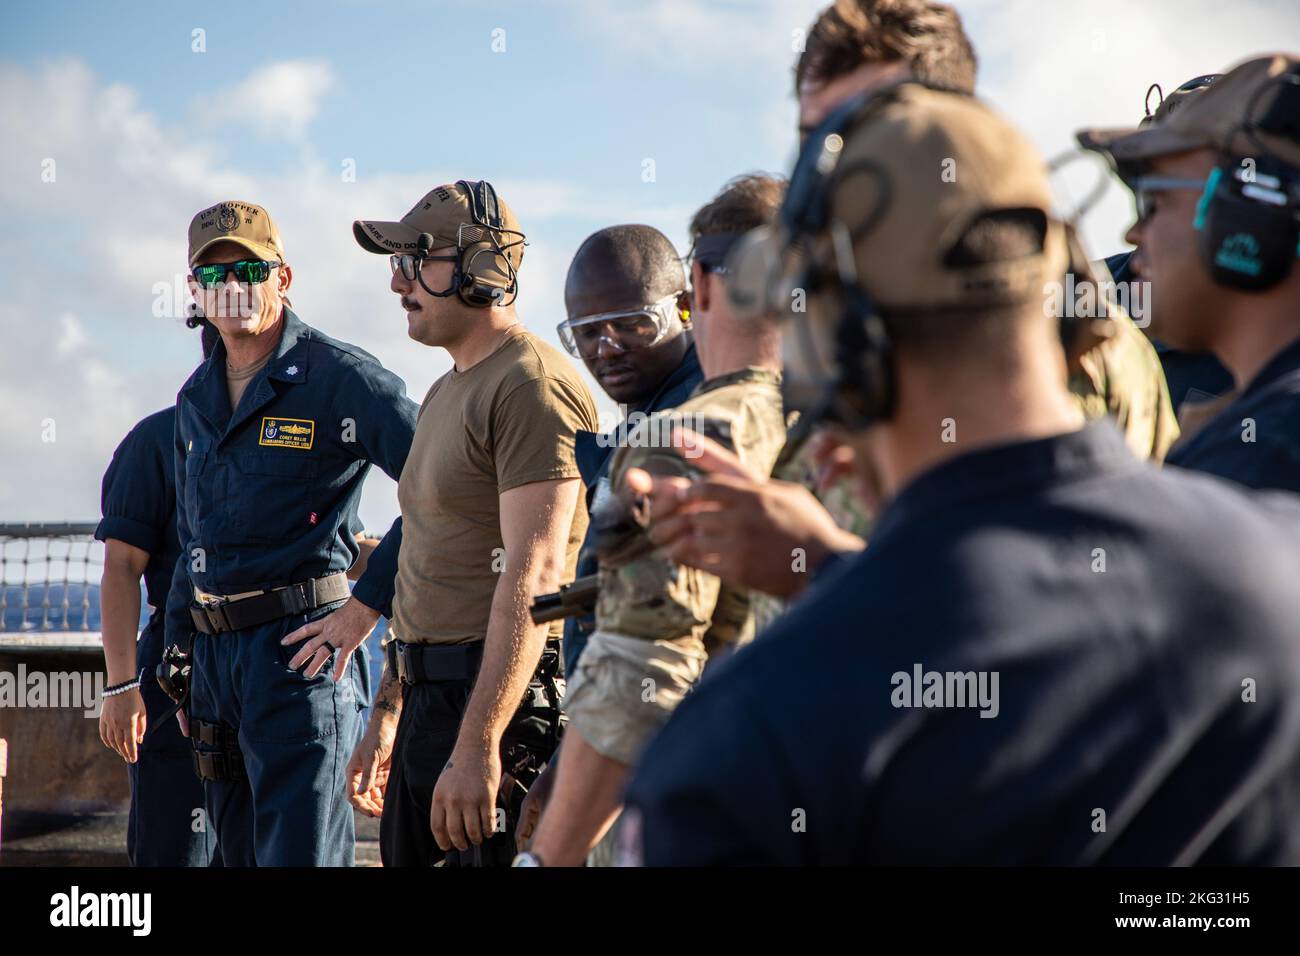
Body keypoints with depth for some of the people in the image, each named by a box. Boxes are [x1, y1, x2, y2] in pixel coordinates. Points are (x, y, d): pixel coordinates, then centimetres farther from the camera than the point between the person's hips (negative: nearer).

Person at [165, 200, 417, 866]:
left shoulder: (338, 376, -8)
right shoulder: (196, 399, 16)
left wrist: (367, 601, -16)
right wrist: (177, 652, 20)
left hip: (299, 647, -8)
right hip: (213, 654, 8)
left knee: (298, 850, -11)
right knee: (240, 851, 13)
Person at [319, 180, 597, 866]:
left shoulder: (531, 386, -13)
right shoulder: (446, 393, 20)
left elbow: (533, 578, -21)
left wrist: (477, 745, -26)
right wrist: (386, 718, 24)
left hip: (504, 700, -10)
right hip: (431, 702, 10)